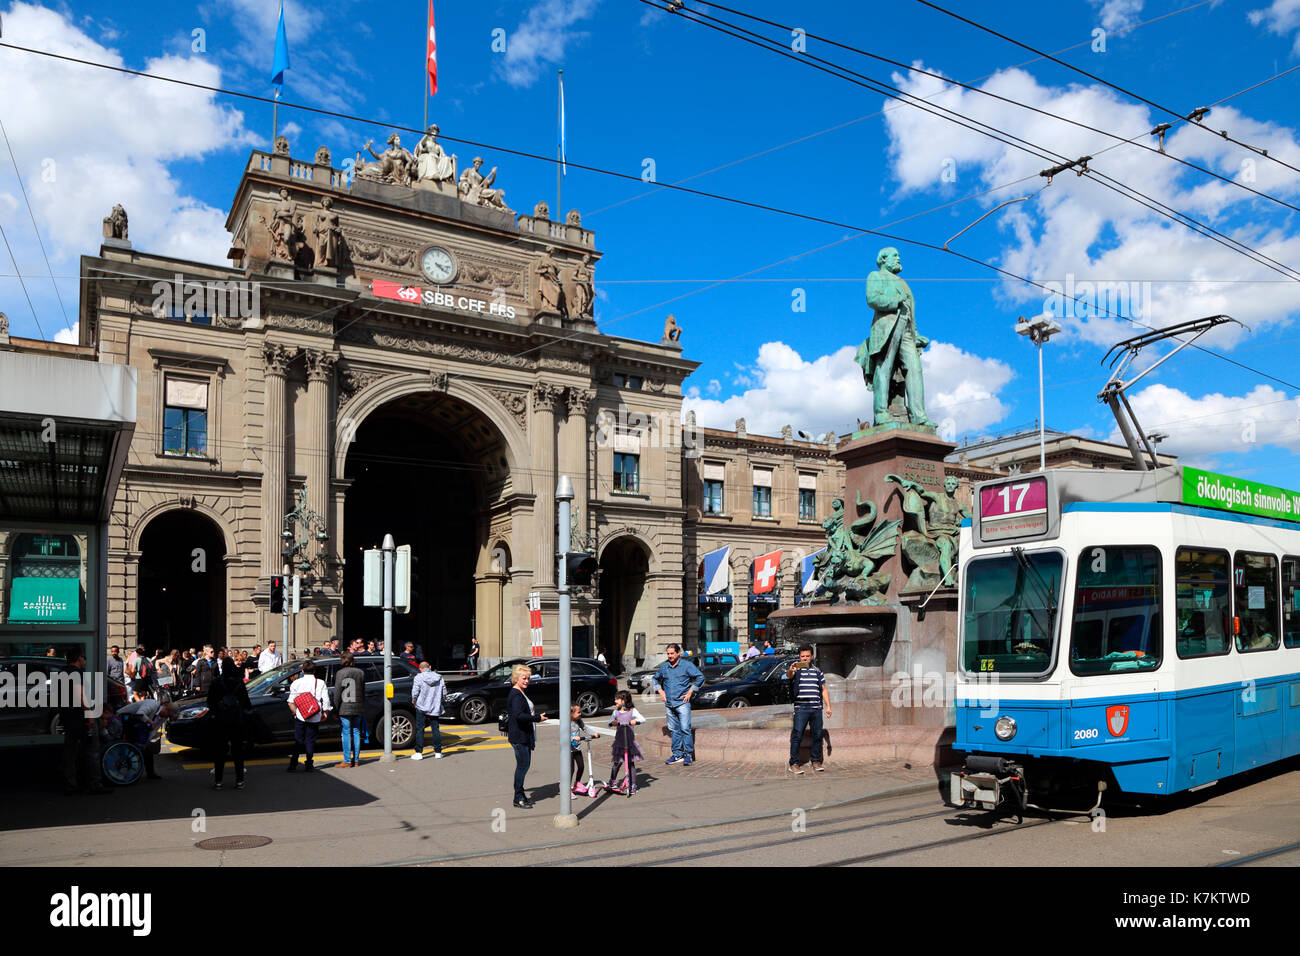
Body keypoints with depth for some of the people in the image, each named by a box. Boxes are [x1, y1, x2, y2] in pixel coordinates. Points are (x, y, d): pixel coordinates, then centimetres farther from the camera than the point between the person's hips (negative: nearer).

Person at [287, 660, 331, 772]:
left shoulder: (297, 683, 2)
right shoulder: (320, 683, 2)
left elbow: (291, 702, -2)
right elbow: (326, 700, -2)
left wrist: (295, 712, 11)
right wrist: (325, 713, 10)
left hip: (300, 716, 0)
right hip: (315, 717, 0)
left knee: (298, 740, 7)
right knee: (310, 740, 8)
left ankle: (293, 765, 3)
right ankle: (308, 765, 7)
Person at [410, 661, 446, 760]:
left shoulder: (419, 677, -8)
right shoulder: (439, 677, 3)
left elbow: (415, 693, -12)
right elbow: (444, 692, 5)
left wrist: (414, 702, 7)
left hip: (422, 707, -3)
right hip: (435, 708, 3)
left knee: (420, 730, 3)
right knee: (436, 729, 10)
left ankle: (419, 753, 2)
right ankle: (438, 752, 12)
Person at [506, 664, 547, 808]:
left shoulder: (521, 693, 16)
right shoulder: (515, 695, -17)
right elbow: (518, 715, -28)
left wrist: (537, 715, 11)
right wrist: (537, 718, -23)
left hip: (525, 735, 10)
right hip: (519, 736, -10)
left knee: (524, 765, 15)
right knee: (523, 765, -4)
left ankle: (520, 795, 25)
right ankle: (518, 798, 5)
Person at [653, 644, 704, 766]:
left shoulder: (686, 665, -3)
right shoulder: (664, 667, 10)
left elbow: (700, 677, -4)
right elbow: (656, 679, 27)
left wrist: (690, 692, -6)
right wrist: (661, 691, 13)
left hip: (682, 702, -5)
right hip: (669, 704, 5)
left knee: (685, 729, -9)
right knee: (674, 730, 7)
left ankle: (688, 754, -1)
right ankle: (677, 754, 14)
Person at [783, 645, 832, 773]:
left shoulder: (817, 671, 16)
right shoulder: (796, 669, 3)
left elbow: (824, 690, 20)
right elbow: (789, 675, -21)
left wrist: (828, 706, 12)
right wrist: (791, 670, -45)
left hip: (816, 709, 4)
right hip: (800, 709, -4)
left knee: (817, 735, 6)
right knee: (797, 736, -7)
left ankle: (816, 761, 19)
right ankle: (794, 764, -4)